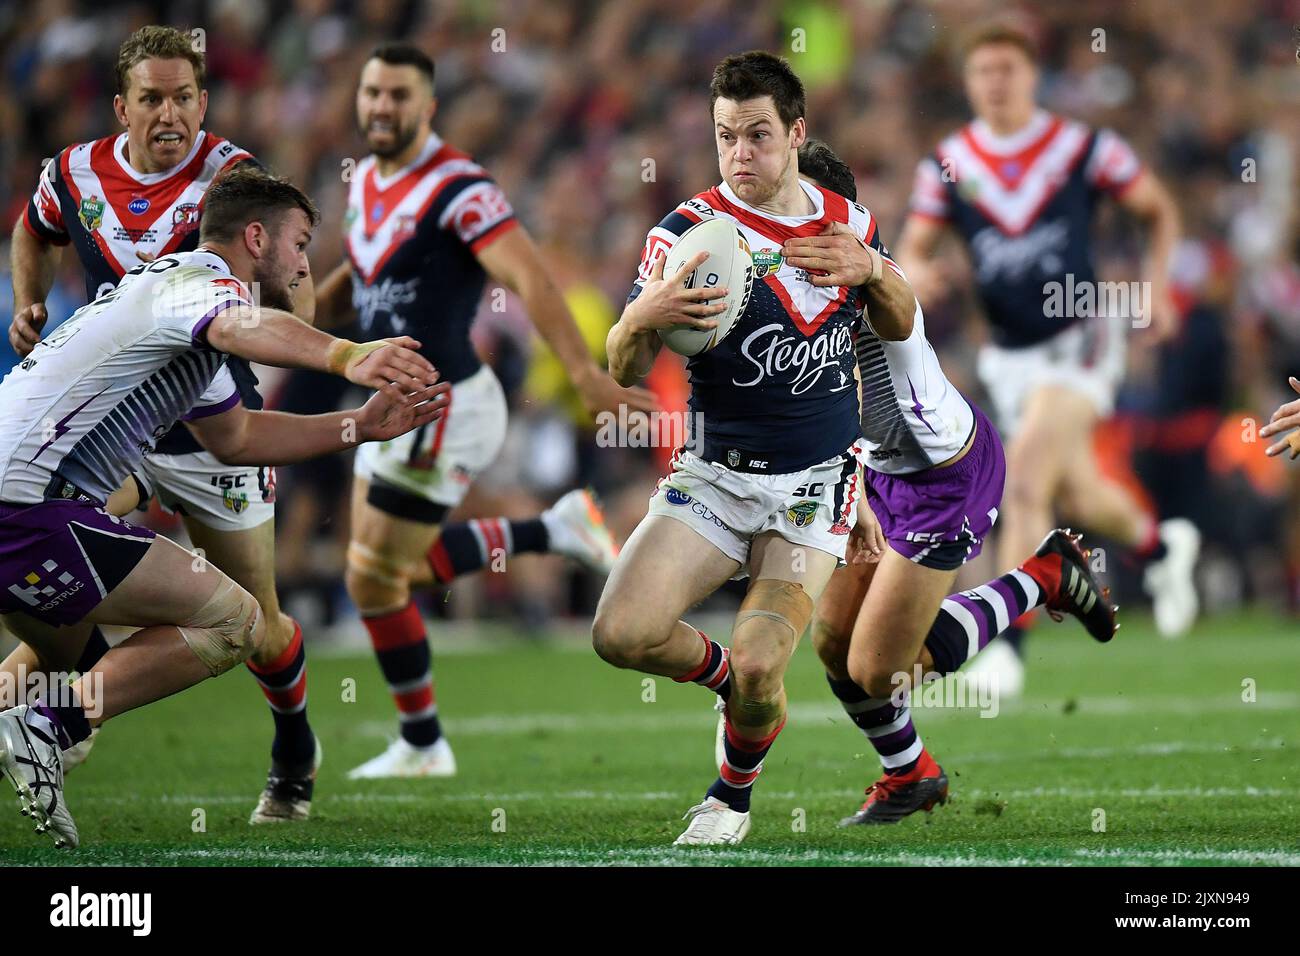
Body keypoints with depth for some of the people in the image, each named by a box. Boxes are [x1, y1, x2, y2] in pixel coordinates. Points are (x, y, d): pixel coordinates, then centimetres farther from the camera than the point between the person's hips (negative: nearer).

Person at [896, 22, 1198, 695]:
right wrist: (912, 269, -18)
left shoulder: (1083, 148, -5)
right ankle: (1159, 545, 46)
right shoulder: (948, 165, 1)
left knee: (1025, 474, -21)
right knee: (1075, 496, 13)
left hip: (1080, 337, -4)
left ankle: (1006, 645, -20)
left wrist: (1155, 285, -4)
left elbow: (1159, 210, 8)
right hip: (1011, 355, 4)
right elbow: (913, 247, 5)